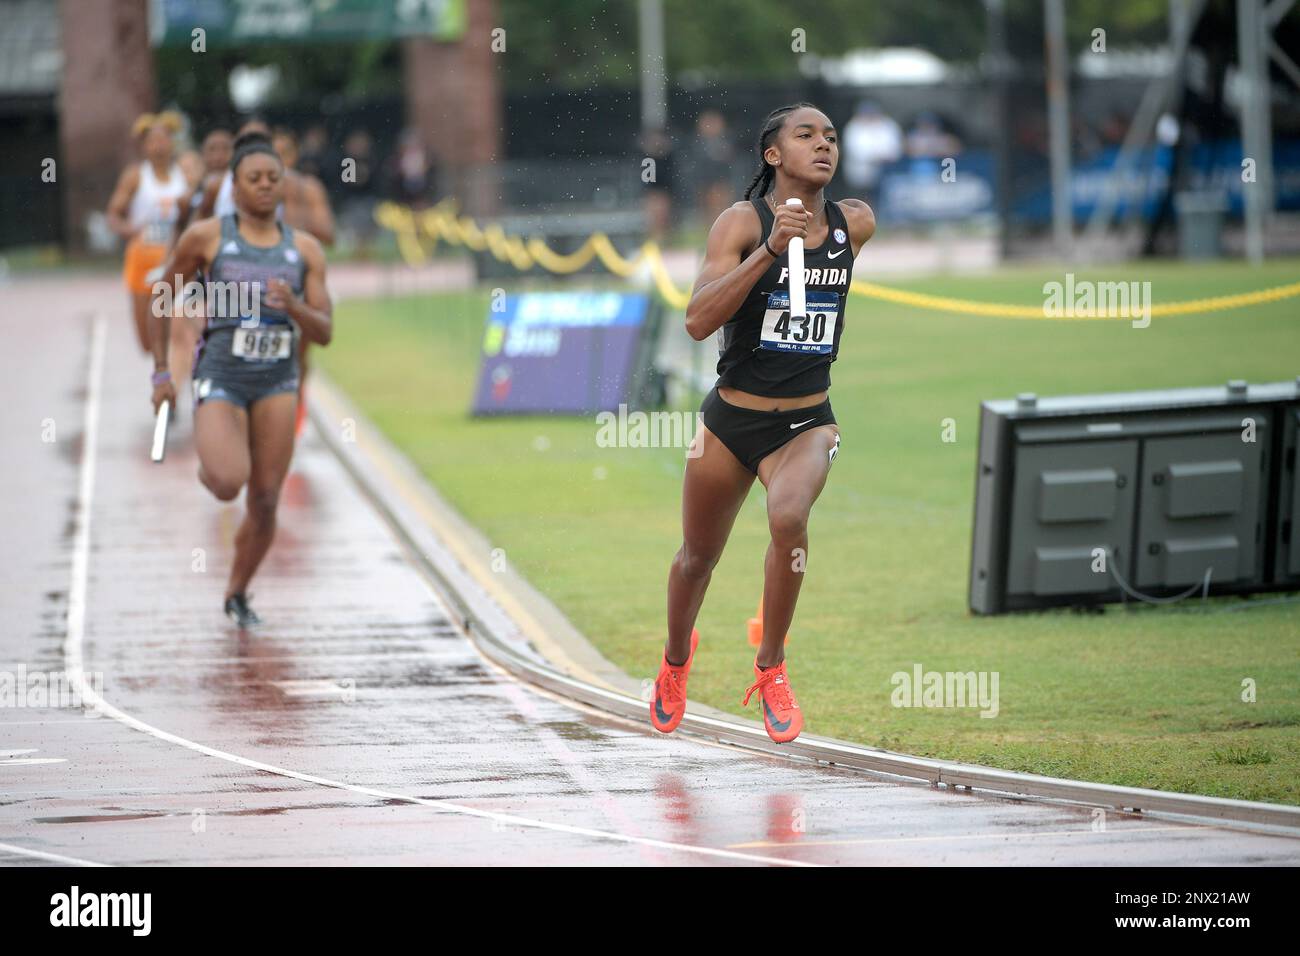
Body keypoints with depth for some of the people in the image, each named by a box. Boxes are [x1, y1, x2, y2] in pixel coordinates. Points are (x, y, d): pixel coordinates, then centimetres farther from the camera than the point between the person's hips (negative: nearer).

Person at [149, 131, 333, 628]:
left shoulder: (305, 249, 4)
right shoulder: (206, 236, -3)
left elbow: (324, 332, 2)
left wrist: (293, 306, -19)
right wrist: (161, 372, 7)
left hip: (277, 382, 3)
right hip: (220, 378, -3)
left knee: (265, 501, -1)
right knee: (229, 484, -24)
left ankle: (237, 594, 22)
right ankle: (210, 466, 15)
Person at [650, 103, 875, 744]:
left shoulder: (856, 224, -2)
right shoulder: (742, 222, -14)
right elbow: (698, 321, -26)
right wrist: (770, 248, -33)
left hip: (807, 421, 1)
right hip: (732, 419, -1)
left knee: (788, 517, -30)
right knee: (699, 554, 15)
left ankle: (771, 667, -13)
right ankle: (676, 657, 48)